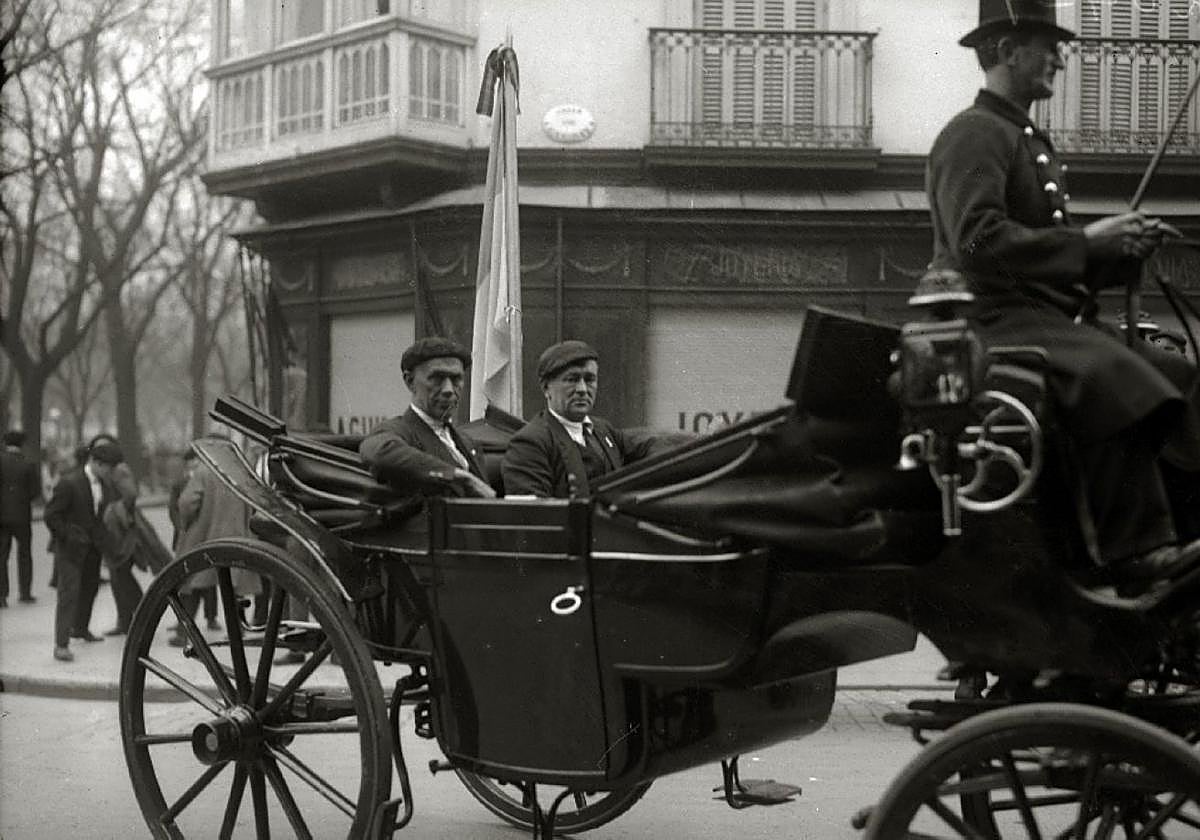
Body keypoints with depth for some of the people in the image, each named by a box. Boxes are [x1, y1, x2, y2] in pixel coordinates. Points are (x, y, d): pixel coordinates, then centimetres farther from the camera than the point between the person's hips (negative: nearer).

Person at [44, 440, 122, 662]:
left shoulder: (102, 484, 5)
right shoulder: (69, 483, -19)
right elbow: (51, 515, -17)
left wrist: (102, 539, 5)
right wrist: (67, 536, -20)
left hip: (92, 547, 8)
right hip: (71, 547, -8)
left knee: (90, 587, 20)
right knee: (69, 592, -12)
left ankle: (80, 628, 41)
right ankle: (61, 644, -13)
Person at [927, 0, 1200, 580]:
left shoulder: (1031, 140, 26)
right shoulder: (973, 134, -6)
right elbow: (978, 241, -22)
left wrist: (1125, 251, 7)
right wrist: (1085, 240, -17)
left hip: (1056, 318, 10)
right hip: (995, 320, -10)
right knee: (1115, 380, -31)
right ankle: (1135, 549, -30)